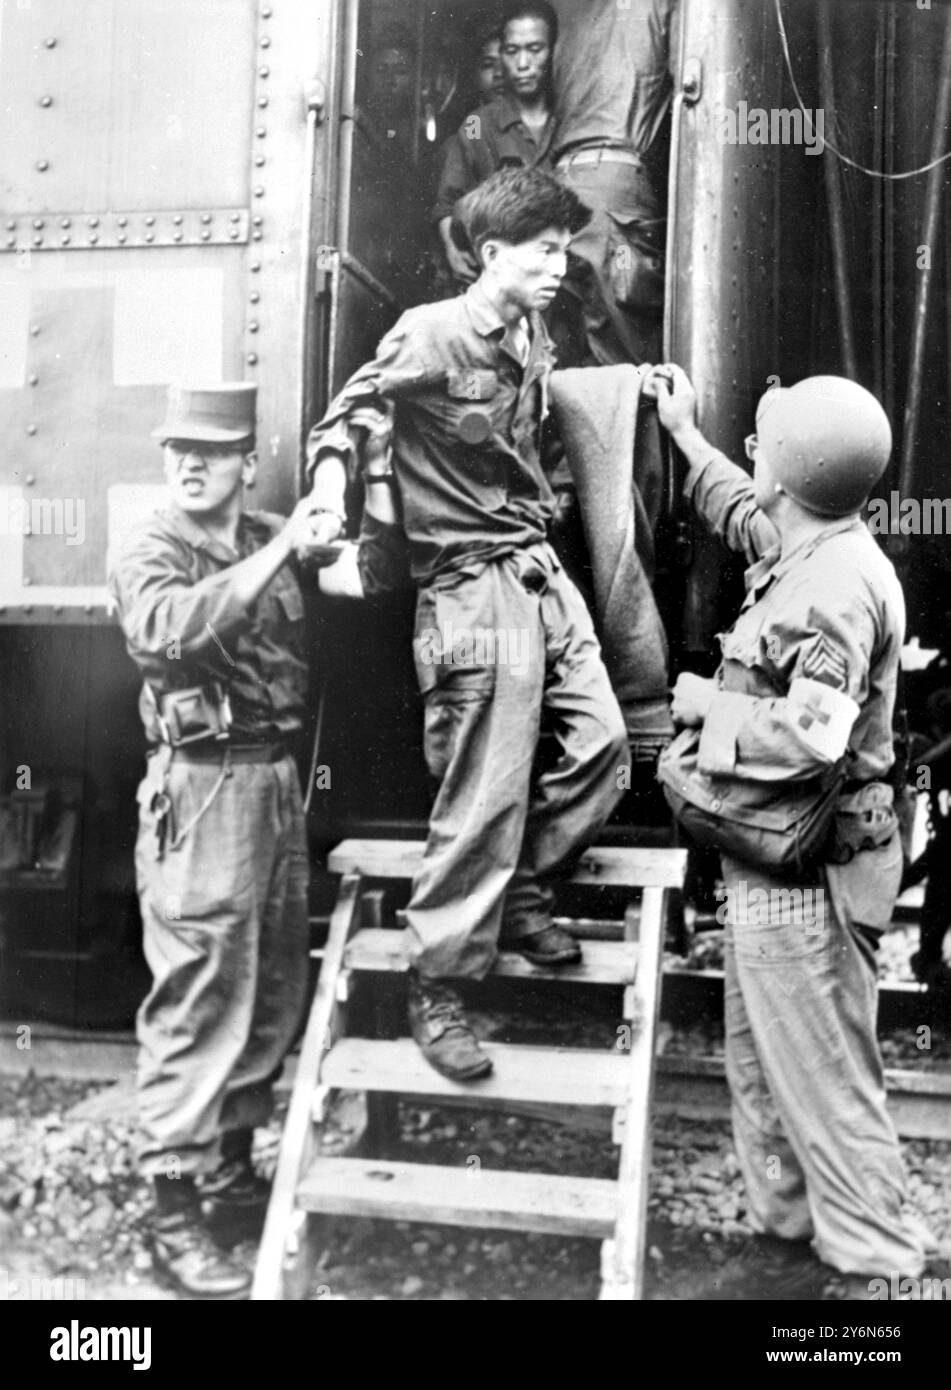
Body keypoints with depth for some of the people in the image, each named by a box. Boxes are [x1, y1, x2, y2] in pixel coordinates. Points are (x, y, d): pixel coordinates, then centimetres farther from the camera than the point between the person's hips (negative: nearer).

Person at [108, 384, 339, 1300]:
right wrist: (279, 554, -24)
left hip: (279, 779, 7)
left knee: (272, 995, 13)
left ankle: (233, 1174, 29)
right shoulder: (148, 551, -5)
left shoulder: (271, 540, 11)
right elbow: (170, 628, -26)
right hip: (202, 788, -7)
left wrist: (324, 545, -1)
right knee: (197, 1003, -6)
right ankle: (174, 1216, 3)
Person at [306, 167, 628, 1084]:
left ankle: (524, 892, 29)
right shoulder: (429, 335, -12)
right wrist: (333, 524, -24)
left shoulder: (533, 338, 11)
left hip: (539, 566, 8)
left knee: (602, 742, 5)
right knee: (485, 798, -6)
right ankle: (435, 994, 8)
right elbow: (341, 424, -11)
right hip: (472, 585, -8)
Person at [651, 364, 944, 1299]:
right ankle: (783, 1248, 34)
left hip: (803, 878, -10)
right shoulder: (801, 551, 8)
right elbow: (740, 511, 32)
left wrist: (708, 704, -16)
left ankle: (876, 1271, 12)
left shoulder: (840, 582, -21)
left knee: (828, 1088, 0)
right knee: (760, 1072, 20)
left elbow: (811, 733, -32)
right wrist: (683, 430, 41)